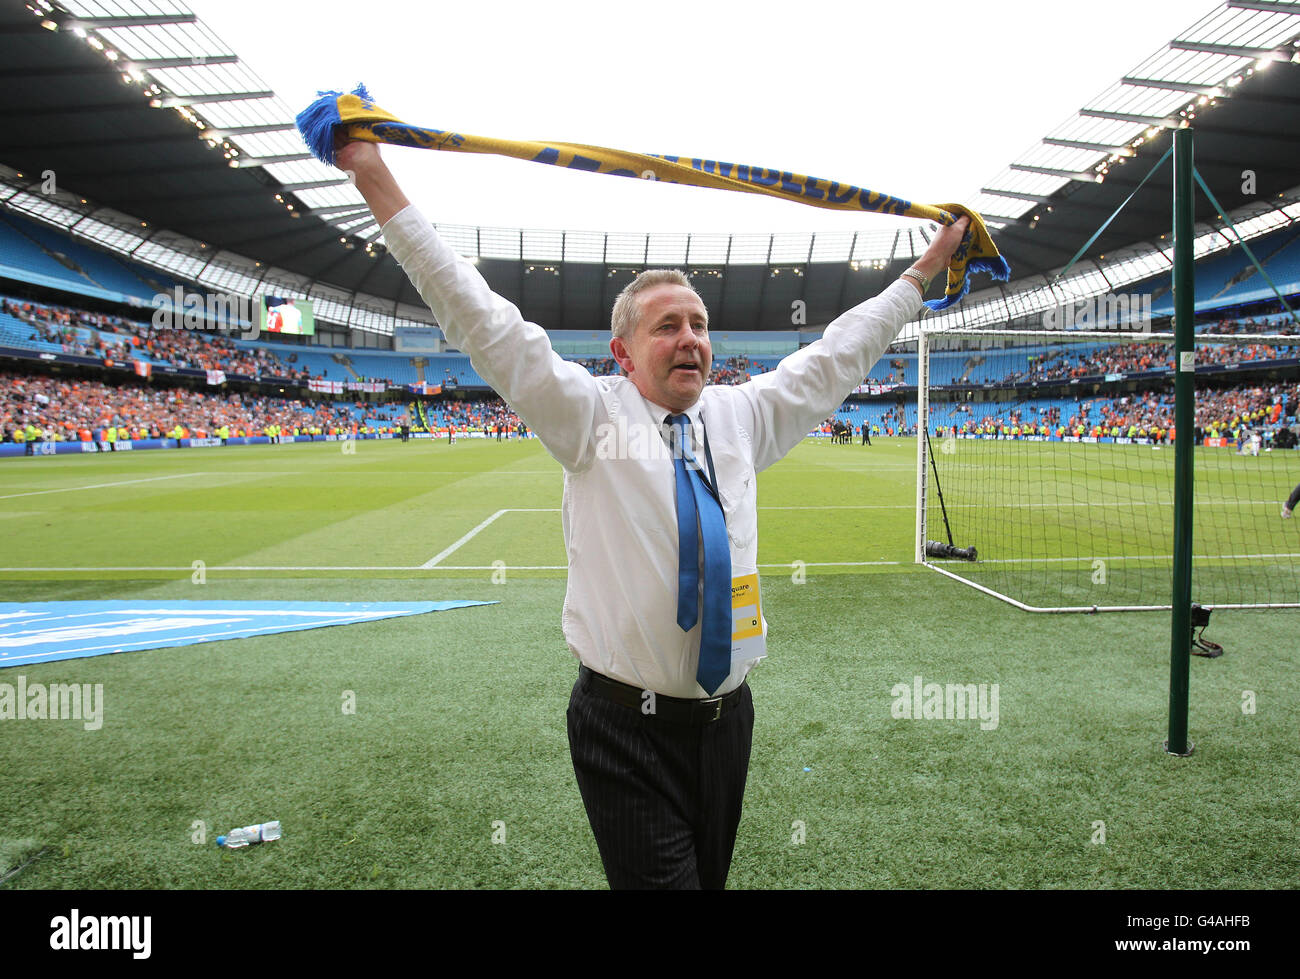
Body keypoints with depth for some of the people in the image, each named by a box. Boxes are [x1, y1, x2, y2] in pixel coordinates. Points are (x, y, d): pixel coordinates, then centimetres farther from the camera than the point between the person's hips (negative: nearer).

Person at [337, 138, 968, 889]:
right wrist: (376, 180, -11)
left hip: (727, 717, 5)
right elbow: (485, 322, -9)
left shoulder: (742, 417, 7)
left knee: (712, 876, 16)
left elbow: (839, 353, 17)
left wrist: (925, 270, 24)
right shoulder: (590, 415, -5)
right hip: (627, 729, -4)